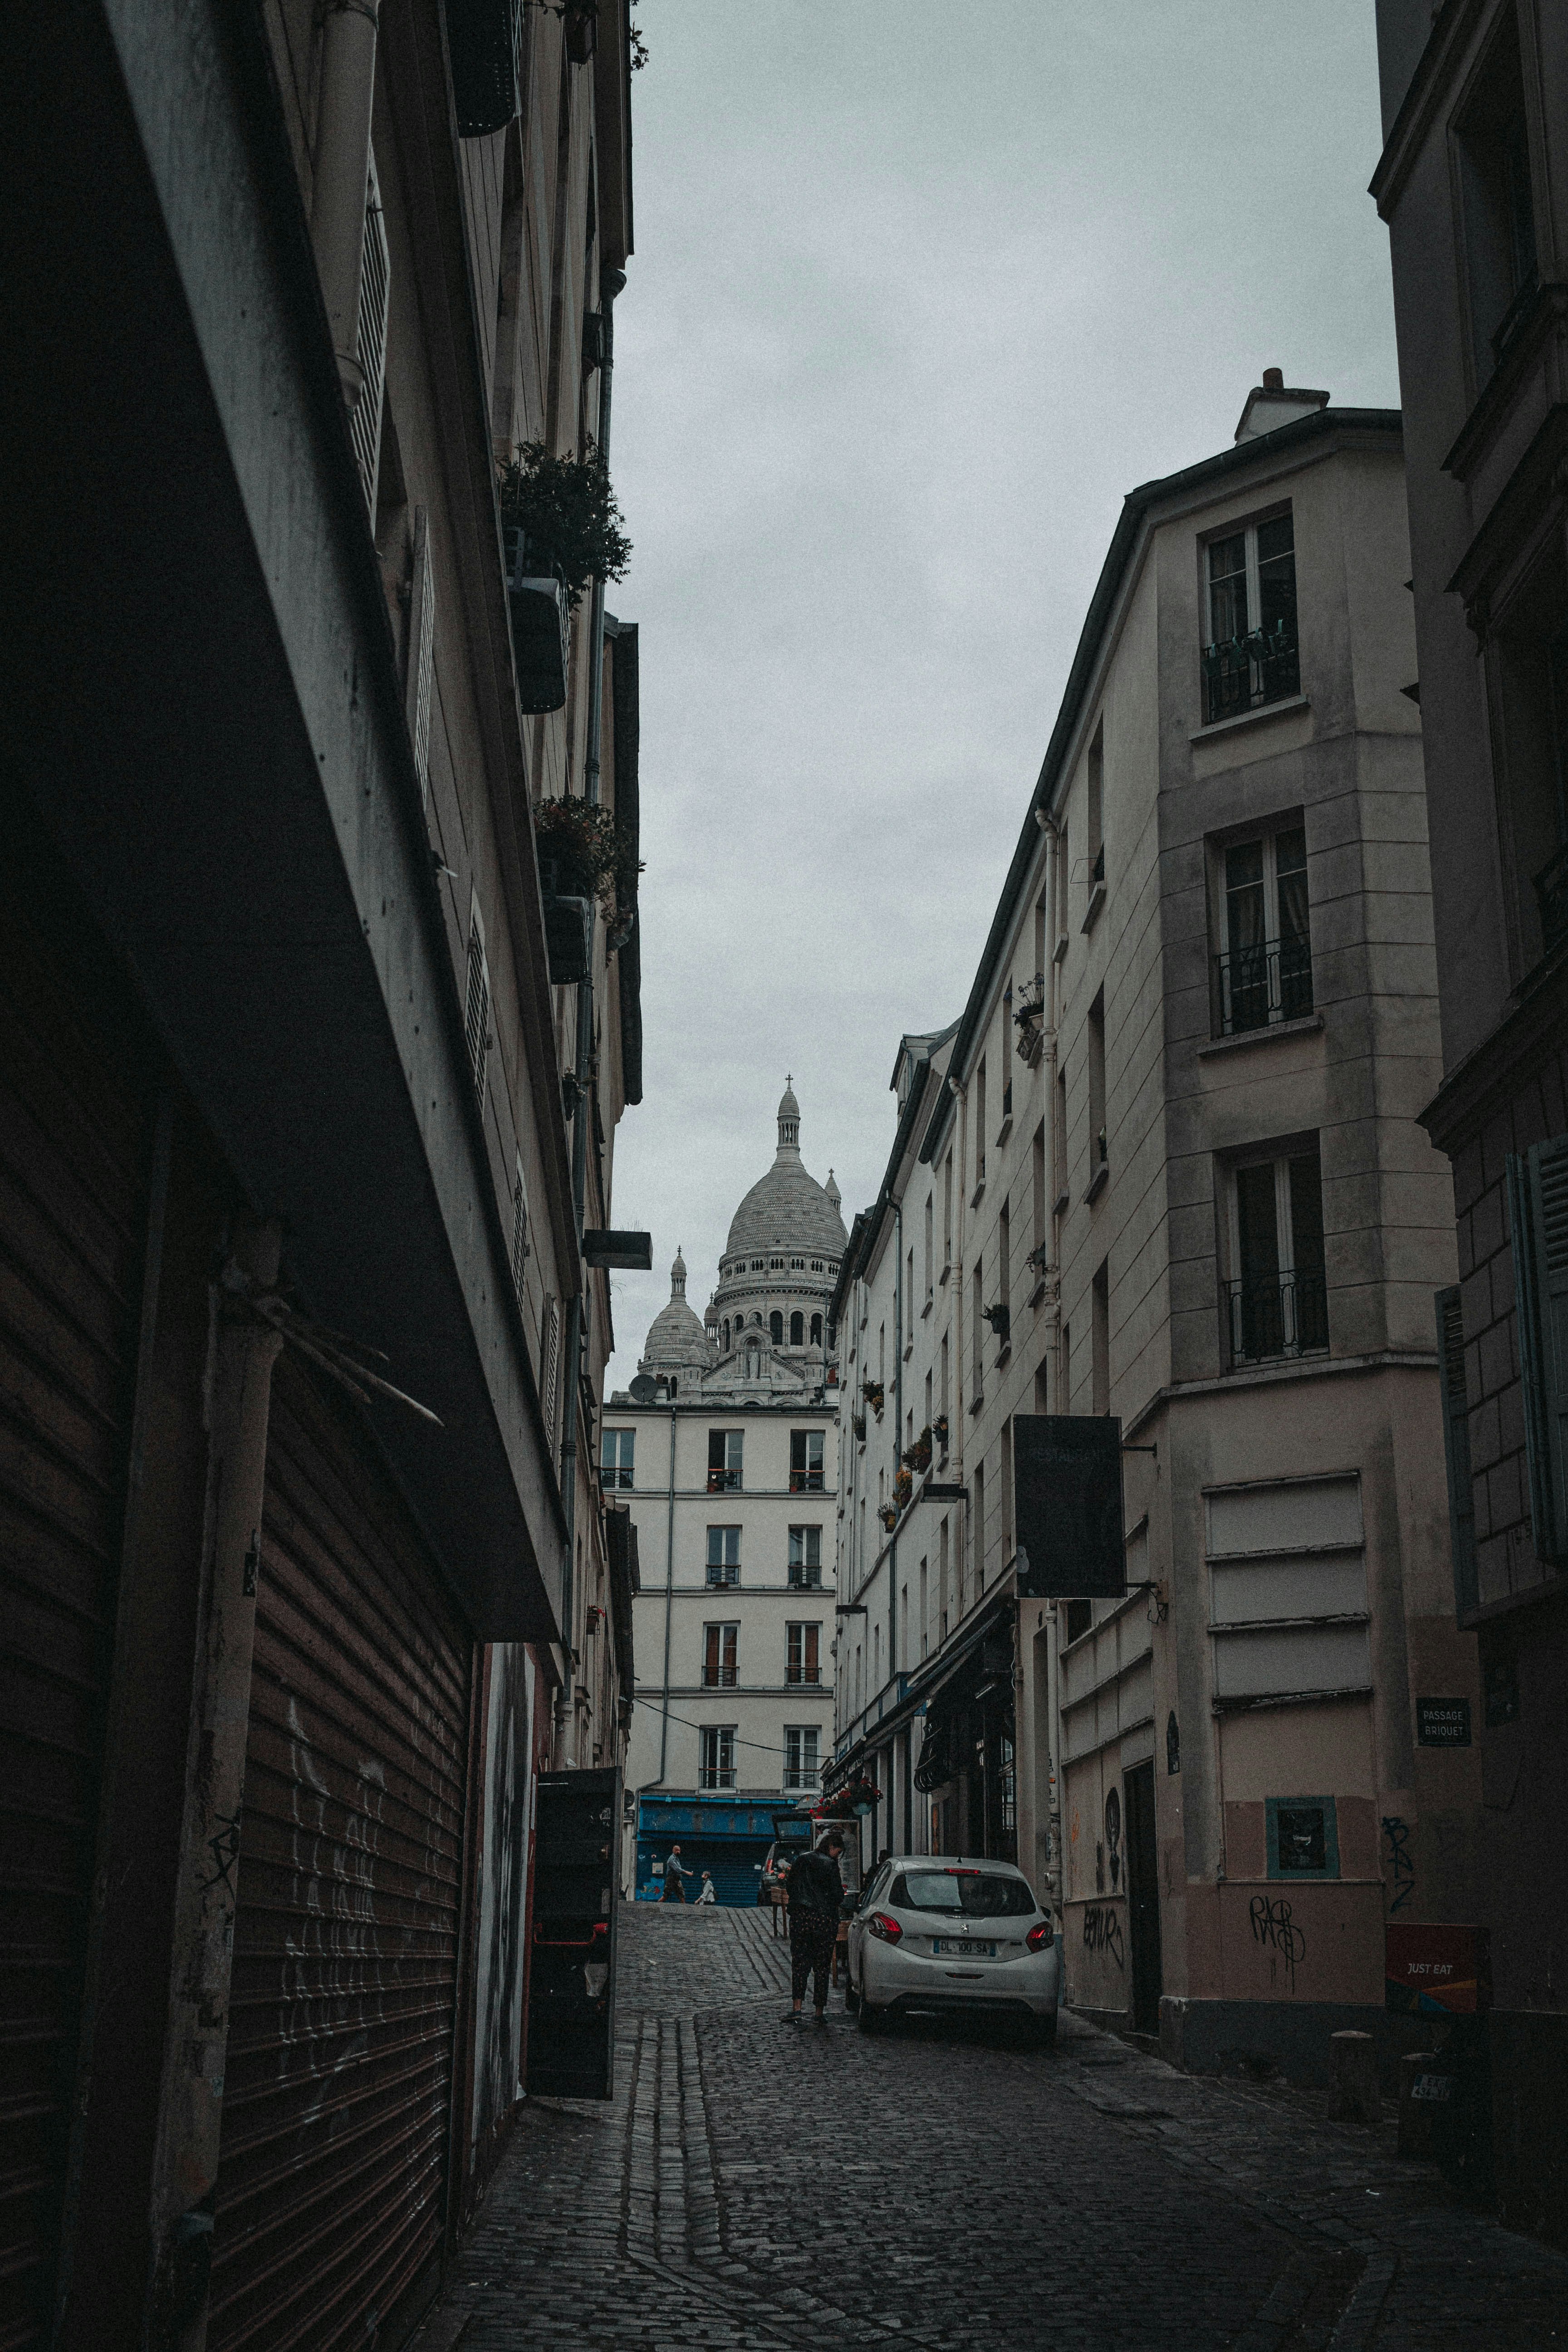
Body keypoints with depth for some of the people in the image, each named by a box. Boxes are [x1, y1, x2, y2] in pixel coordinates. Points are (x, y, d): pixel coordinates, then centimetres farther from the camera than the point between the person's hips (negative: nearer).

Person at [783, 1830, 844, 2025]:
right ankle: (820, 2013, 10)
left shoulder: (800, 1862, 10)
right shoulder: (830, 1865, -7)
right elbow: (838, 1896, -8)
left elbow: (791, 1890, 17)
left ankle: (796, 2009, -13)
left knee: (799, 1964, 3)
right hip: (824, 1920, -3)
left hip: (799, 1919, 3)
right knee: (822, 1966, 7)